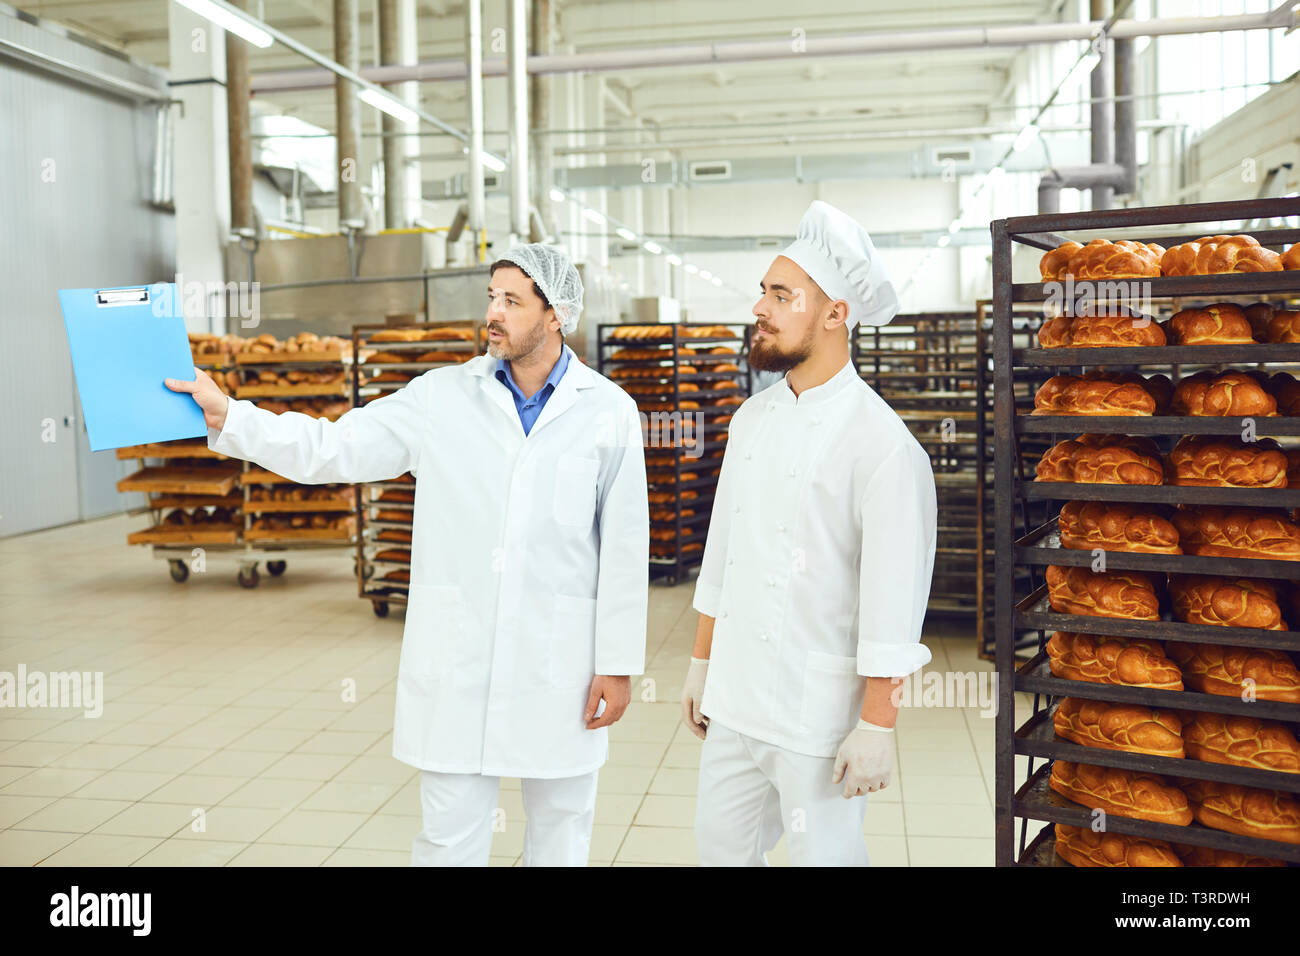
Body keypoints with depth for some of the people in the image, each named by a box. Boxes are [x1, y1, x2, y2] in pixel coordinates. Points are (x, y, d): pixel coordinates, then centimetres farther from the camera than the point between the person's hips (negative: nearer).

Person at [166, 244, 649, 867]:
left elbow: (624, 548, -2)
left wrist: (619, 663, -4)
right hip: (456, 658, 1)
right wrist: (226, 415, -8)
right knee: (449, 836, 8)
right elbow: (335, 448, 1)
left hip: (559, 663, 0)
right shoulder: (442, 396, 3)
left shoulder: (609, 411, -1)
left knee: (560, 827, 13)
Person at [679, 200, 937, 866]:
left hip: (818, 711, -7)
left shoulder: (881, 444, -17)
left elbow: (893, 597, -17)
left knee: (825, 855, 8)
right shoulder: (753, 417, 6)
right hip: (734, 699, 7)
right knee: (721, 846, 19)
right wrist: (701, 663, 15)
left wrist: (877, 726, -16)